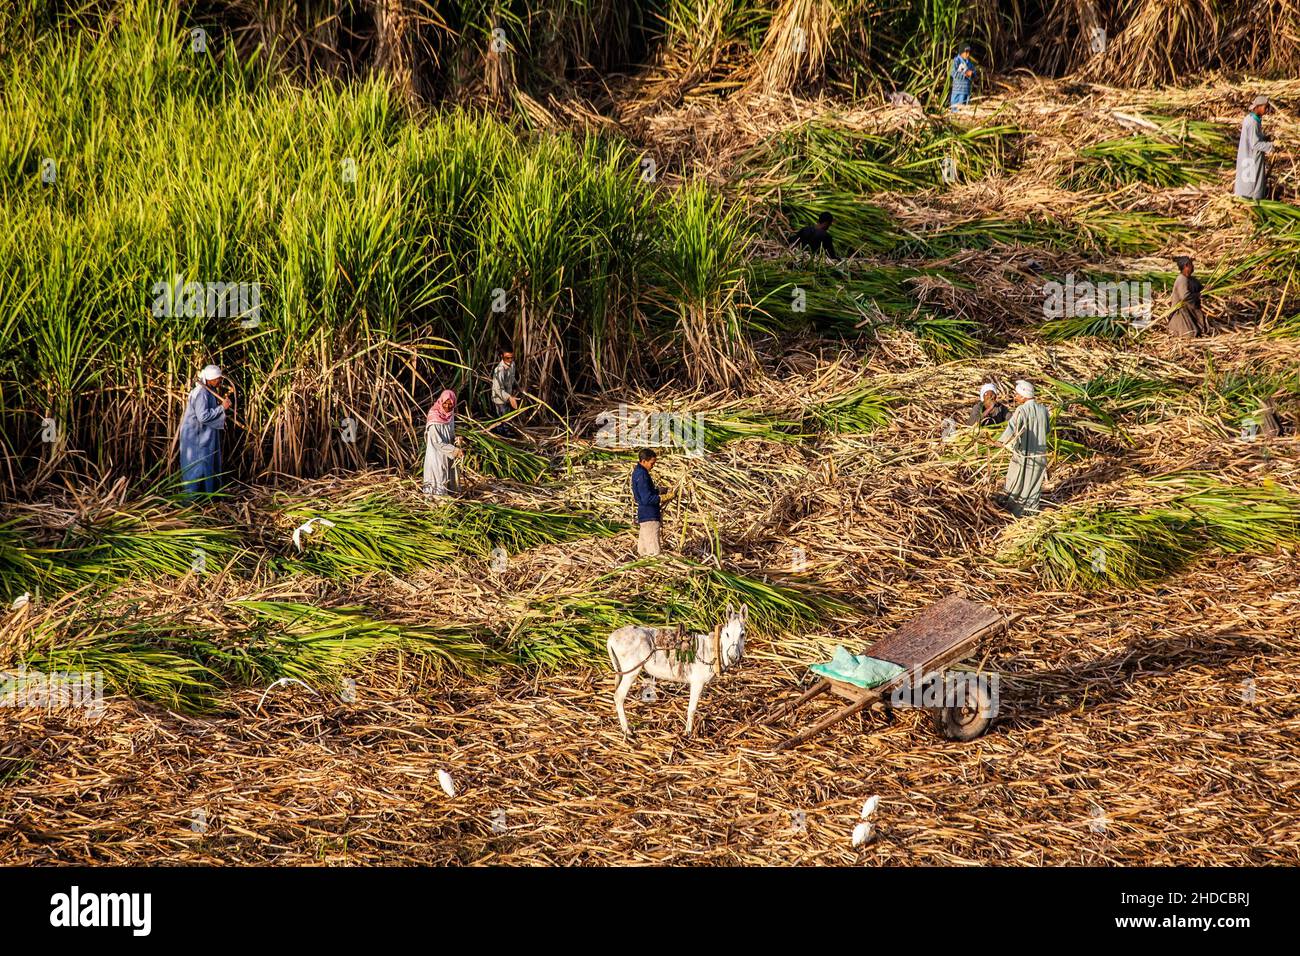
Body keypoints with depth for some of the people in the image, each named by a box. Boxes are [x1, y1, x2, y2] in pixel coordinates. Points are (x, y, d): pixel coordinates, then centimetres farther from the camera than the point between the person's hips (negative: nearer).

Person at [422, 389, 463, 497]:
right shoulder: (434, 420, -20)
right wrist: (454, 450, -24)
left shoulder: (450, 415, 2)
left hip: (447, 455, 7)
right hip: (436, 455, -7)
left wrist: (456, 439, -5)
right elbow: (438, 443, -21)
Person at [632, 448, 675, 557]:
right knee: (653, 551, -12)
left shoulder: (637, 472, 13)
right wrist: (664, 497, -16)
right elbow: (647, 499, -23)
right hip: (649, 516, -11)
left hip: (643, 515, 11)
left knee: (643, 550, 14)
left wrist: (659, 491, 10)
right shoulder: (642, 475, -18)